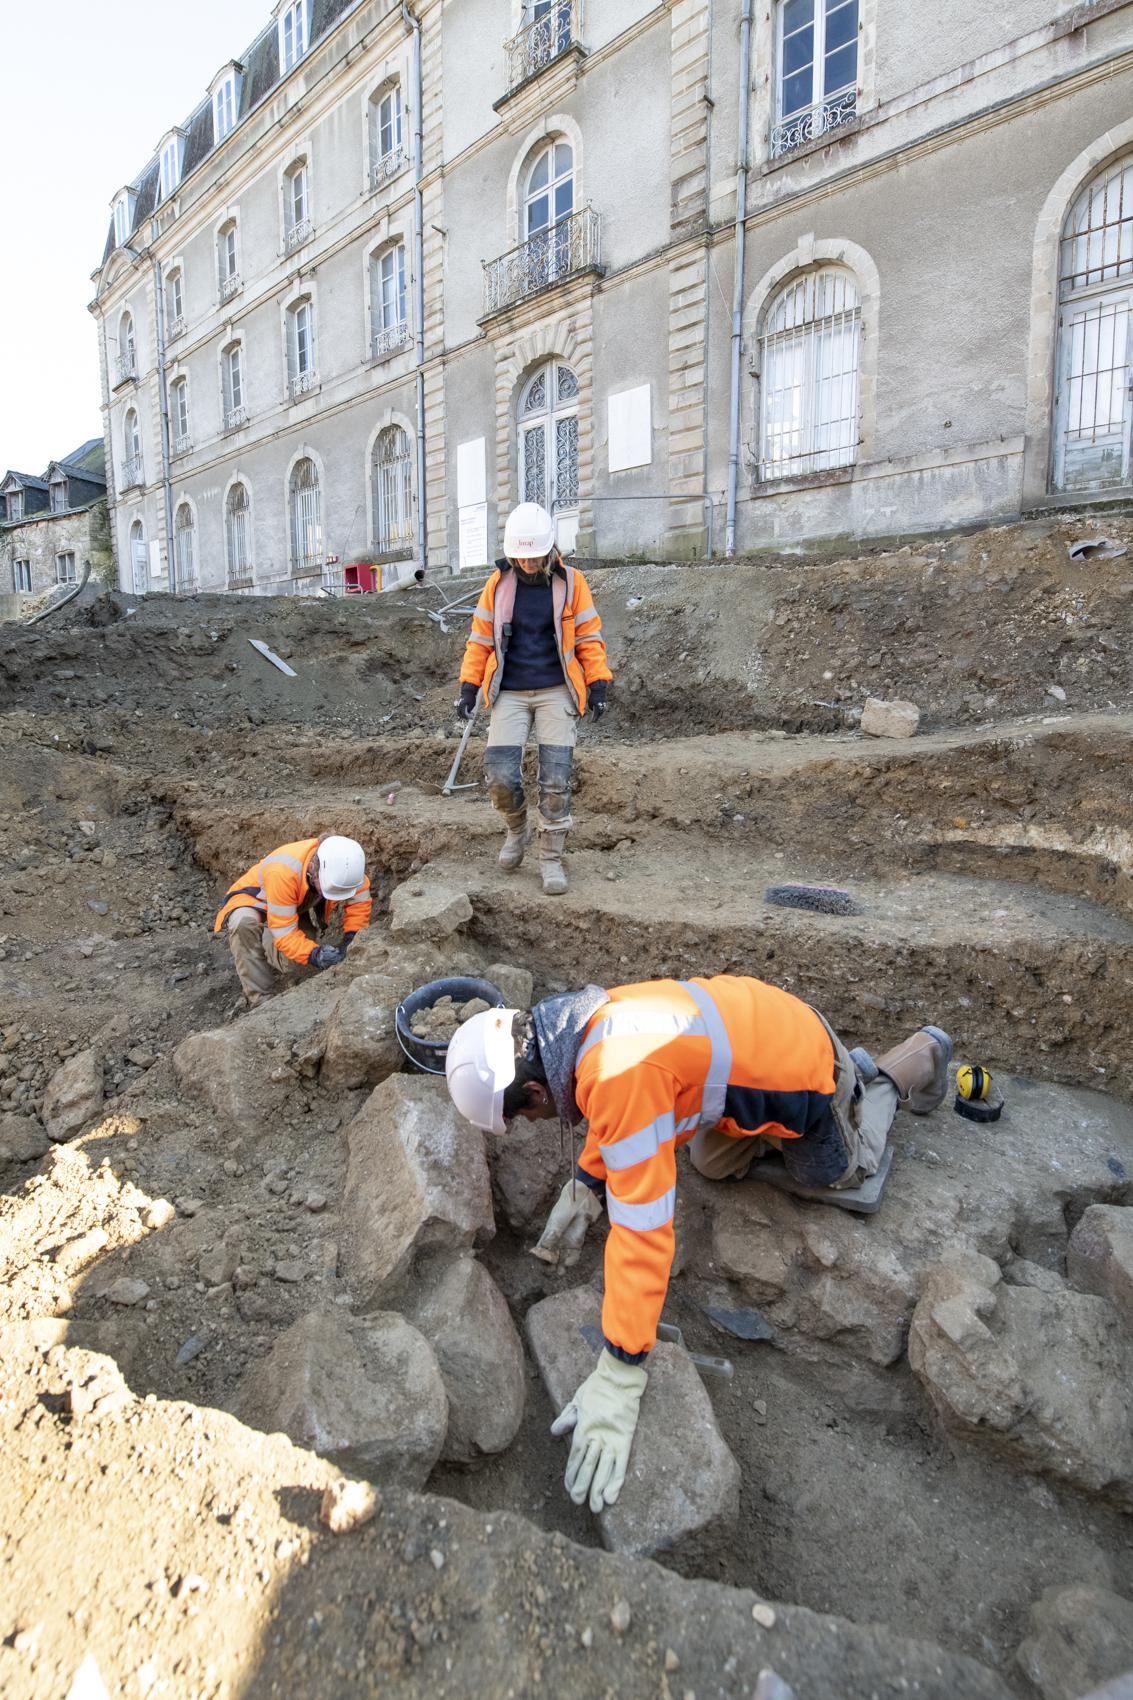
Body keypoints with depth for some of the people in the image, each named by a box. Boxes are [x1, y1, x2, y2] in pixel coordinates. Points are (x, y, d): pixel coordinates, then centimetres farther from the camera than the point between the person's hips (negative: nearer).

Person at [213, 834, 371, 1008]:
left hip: (298, 908, 4)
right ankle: (262, 1000, -27)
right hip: (254, 901, -4)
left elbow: (360, 901, -13)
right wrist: (314, 955, -52)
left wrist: (351, 938, -28)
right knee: (244, 923, -39)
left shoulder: (346, 866, -29)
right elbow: (284, 932, -38)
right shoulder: (282, 872, -42)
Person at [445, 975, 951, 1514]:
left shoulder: (621, 1078, -41)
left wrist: (617, 1379, -33)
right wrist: (579, 1193, 7)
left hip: (804, 1066, -7)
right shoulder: (581, 1021, -14)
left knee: (836, 1171, 22)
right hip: (759, 1020, 7)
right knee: (714, 1164, 24)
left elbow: (642, 1232, -39)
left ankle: (915, 1061, 38)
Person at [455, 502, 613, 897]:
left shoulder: (570, 582, 1)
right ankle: (517, 829, 21)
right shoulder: (498, 584, 4)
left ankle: (551, 858, 10)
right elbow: (480, 639, 8)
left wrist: (598, 685, -3)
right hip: (509, 693, 1)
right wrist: (469, 686, 4)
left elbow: (589, 638, 4)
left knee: (556, 780, -4)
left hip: (556, 692, -1)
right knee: (500, 776, -10)